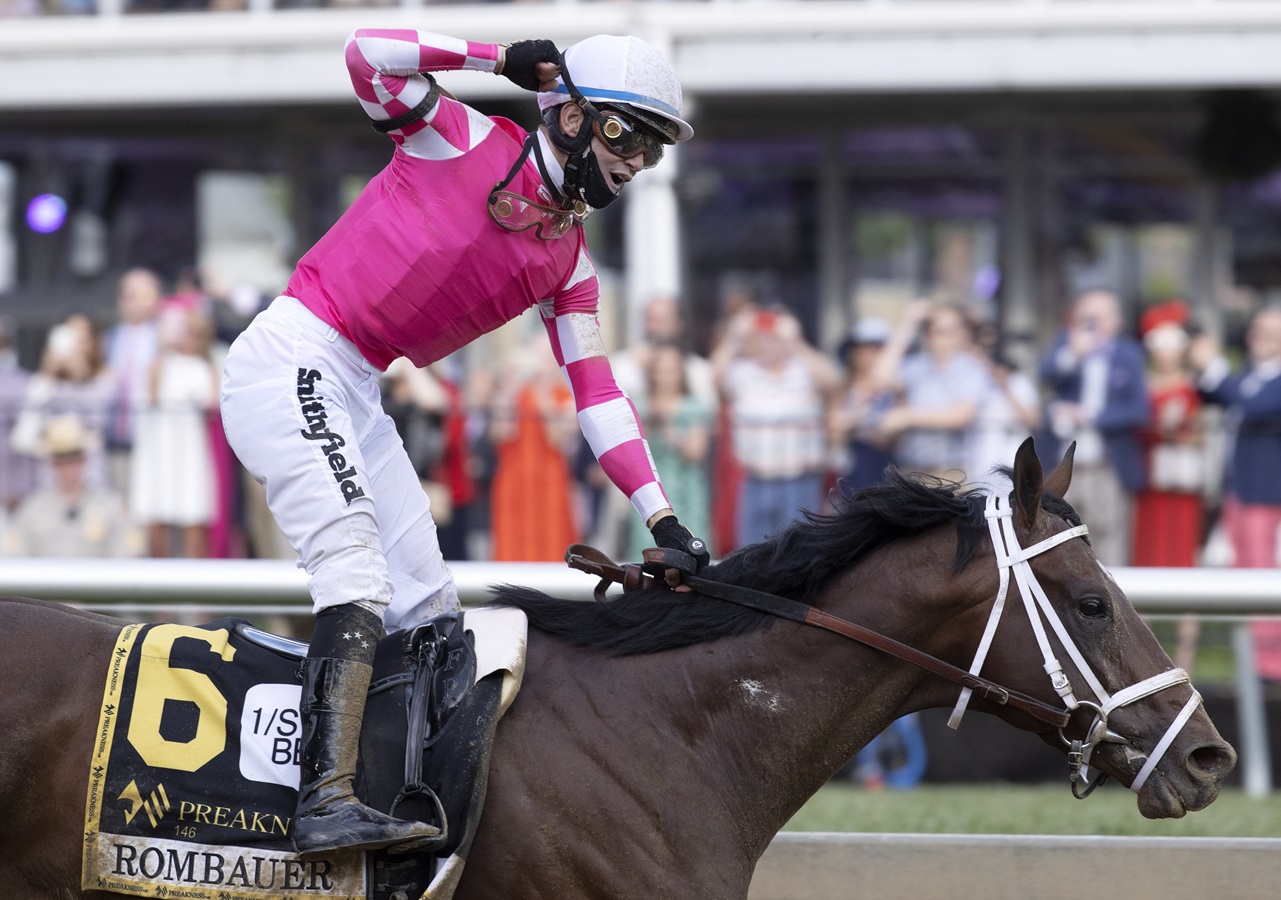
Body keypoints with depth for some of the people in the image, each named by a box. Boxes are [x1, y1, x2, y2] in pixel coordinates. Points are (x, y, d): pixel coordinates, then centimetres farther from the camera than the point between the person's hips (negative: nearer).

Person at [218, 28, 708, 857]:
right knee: (360, 571, -24)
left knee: (427, 608, 7)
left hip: (356, 397, 9)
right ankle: (328, 800, -36)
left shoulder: (569, 261, 14)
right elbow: (370, 52, -16)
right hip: (291, 361, -9)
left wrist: (662, 518, 2)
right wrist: (509, 60, -12)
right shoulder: (467, 142, -4)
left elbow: (598, 392, 11)